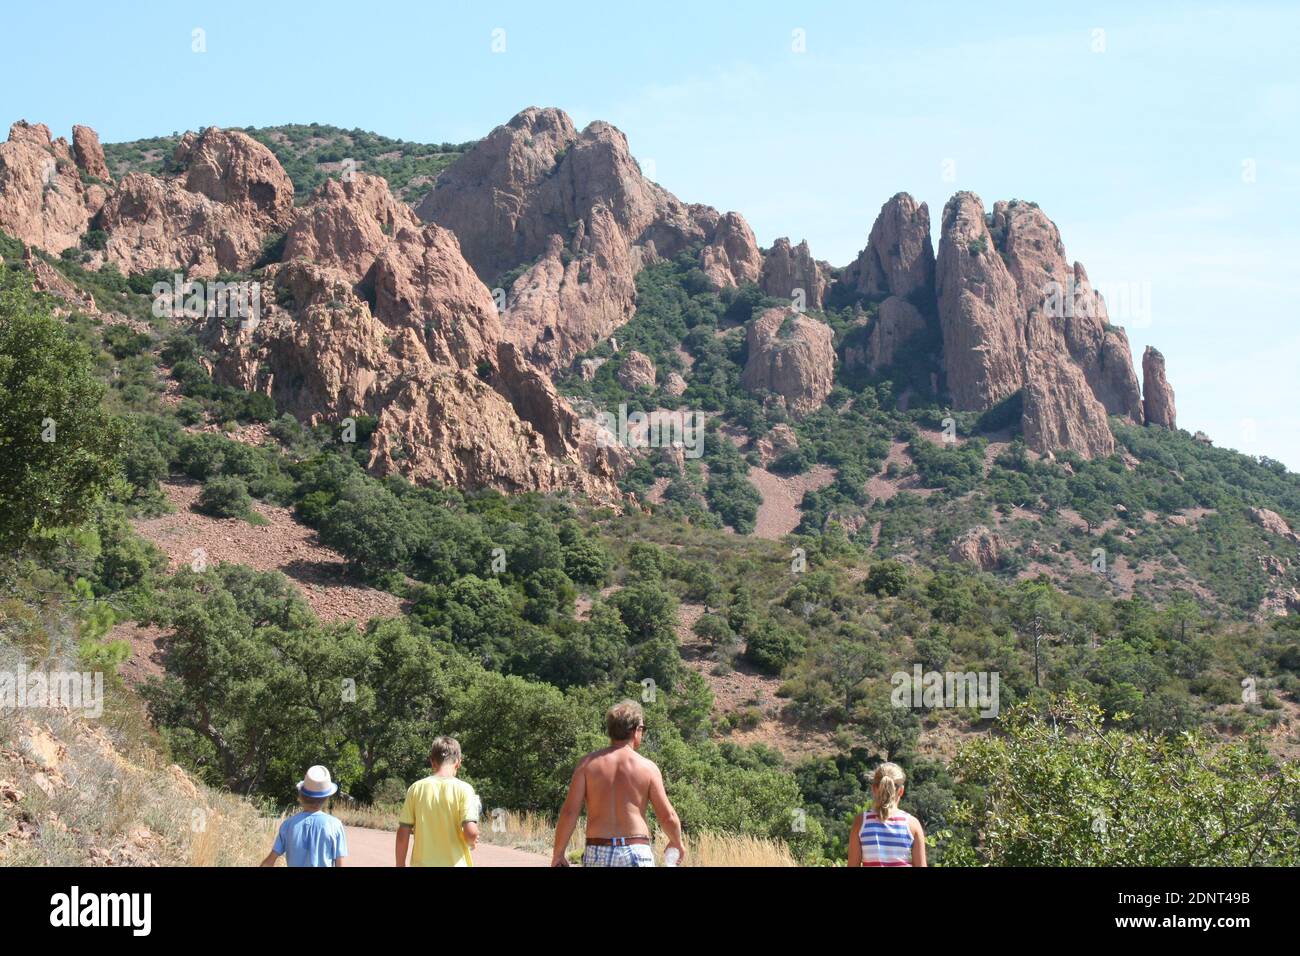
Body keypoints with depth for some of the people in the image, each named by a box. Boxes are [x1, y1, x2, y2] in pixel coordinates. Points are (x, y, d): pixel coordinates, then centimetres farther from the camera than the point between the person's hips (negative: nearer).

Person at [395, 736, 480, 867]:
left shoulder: (416, 788, 0)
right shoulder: (463, 789, -7)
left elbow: (403, 833, 0)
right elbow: (471, 832, -16)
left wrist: (400, 865, 10)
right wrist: (472, 842, 6)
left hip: (422, 863, 2)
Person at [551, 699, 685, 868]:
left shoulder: (588, 763, 3)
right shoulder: (647, 767, 1)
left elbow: (569, 812, -3)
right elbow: (668, 817, 3)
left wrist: (557, 854, 6)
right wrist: (677, 843, 23)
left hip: (597, 853, 1)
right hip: (636, 853, -1)